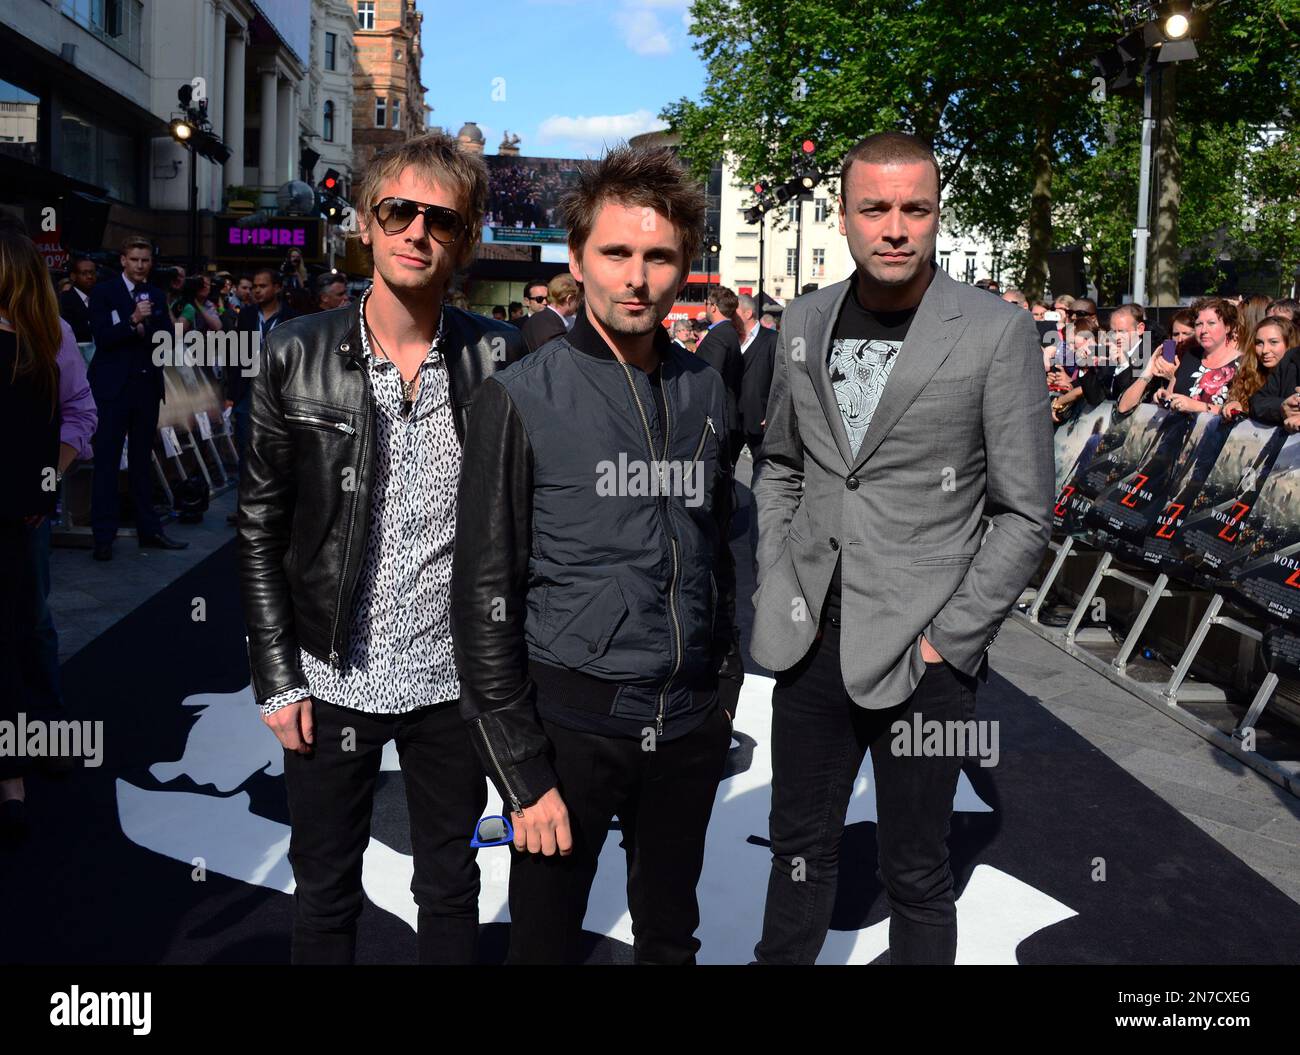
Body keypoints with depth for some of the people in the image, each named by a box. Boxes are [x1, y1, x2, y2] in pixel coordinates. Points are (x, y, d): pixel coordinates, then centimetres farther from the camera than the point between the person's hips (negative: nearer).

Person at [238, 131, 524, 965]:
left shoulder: (500, 360, -6)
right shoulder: (297, 356, -5)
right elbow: (261, 527, -1)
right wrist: (279, 678, -4)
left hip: (455, 679, 0)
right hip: (330, 679, 1)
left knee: (450, 887, 18)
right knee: (325, 892, 17)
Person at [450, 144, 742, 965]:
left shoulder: (707, 392, 2)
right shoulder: (523, 401, -10)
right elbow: (485, 597, -9)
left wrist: (722, 691, 12)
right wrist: (522, 773, -11)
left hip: (691, 725, 4)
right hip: (572, 720, -3)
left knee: (672, 936, 20)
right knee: (546, 938, 12)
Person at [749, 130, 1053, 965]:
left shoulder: (997, 332, -9)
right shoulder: (806, 322, 5)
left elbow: (1025, 513, -8)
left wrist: (949, 639, -11)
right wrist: (779, 590, 6)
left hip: (924, 652, -4)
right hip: (812, 640, 4)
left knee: (916, 876, 10)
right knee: (801, 848, 18)